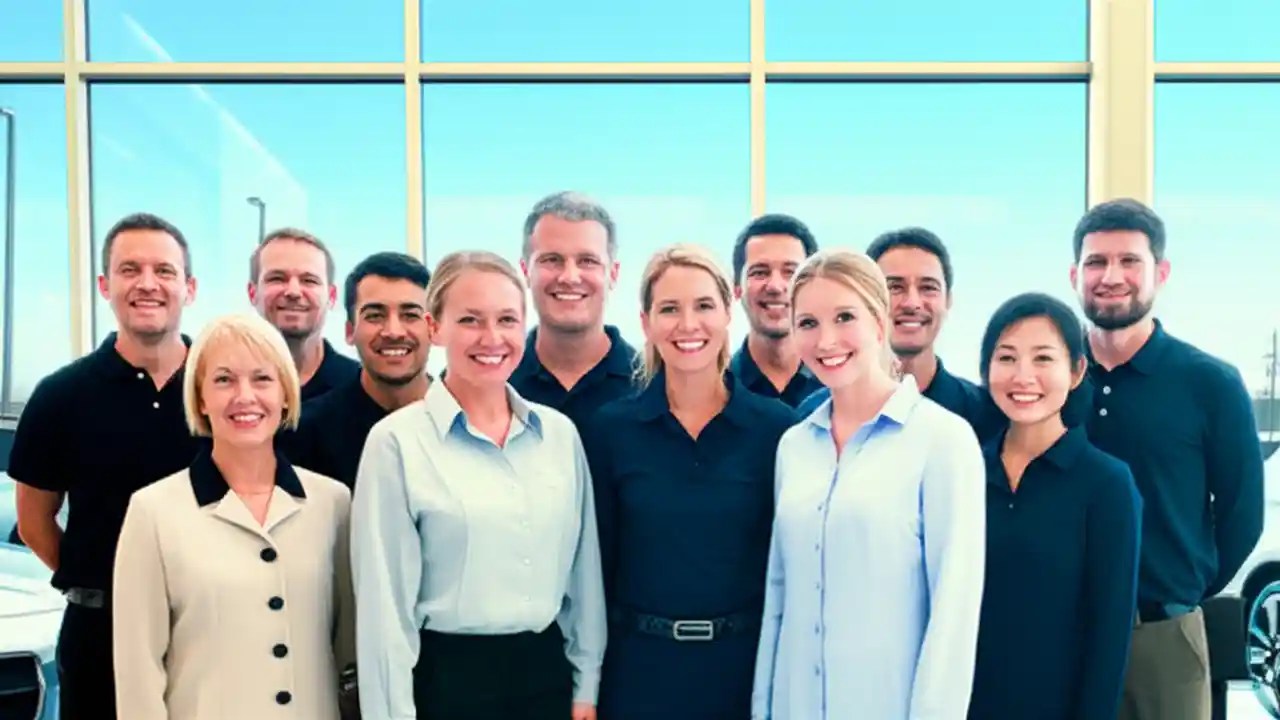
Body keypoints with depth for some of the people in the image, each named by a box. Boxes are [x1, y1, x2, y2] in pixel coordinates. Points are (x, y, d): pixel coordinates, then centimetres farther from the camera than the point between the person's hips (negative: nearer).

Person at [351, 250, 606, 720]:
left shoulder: (560, 434, 2)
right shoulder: (397, 441, -10)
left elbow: (583, 572, 8)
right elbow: (384, 600, -9)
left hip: (546, 672, 4)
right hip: (447, 678, -3)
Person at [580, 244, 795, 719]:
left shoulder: (777, 426, -4)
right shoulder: (610, 428, -3)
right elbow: (598, 563, 1)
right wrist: (589, 681, 1)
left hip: (749, 665, 0)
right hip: (641, 668, 0)